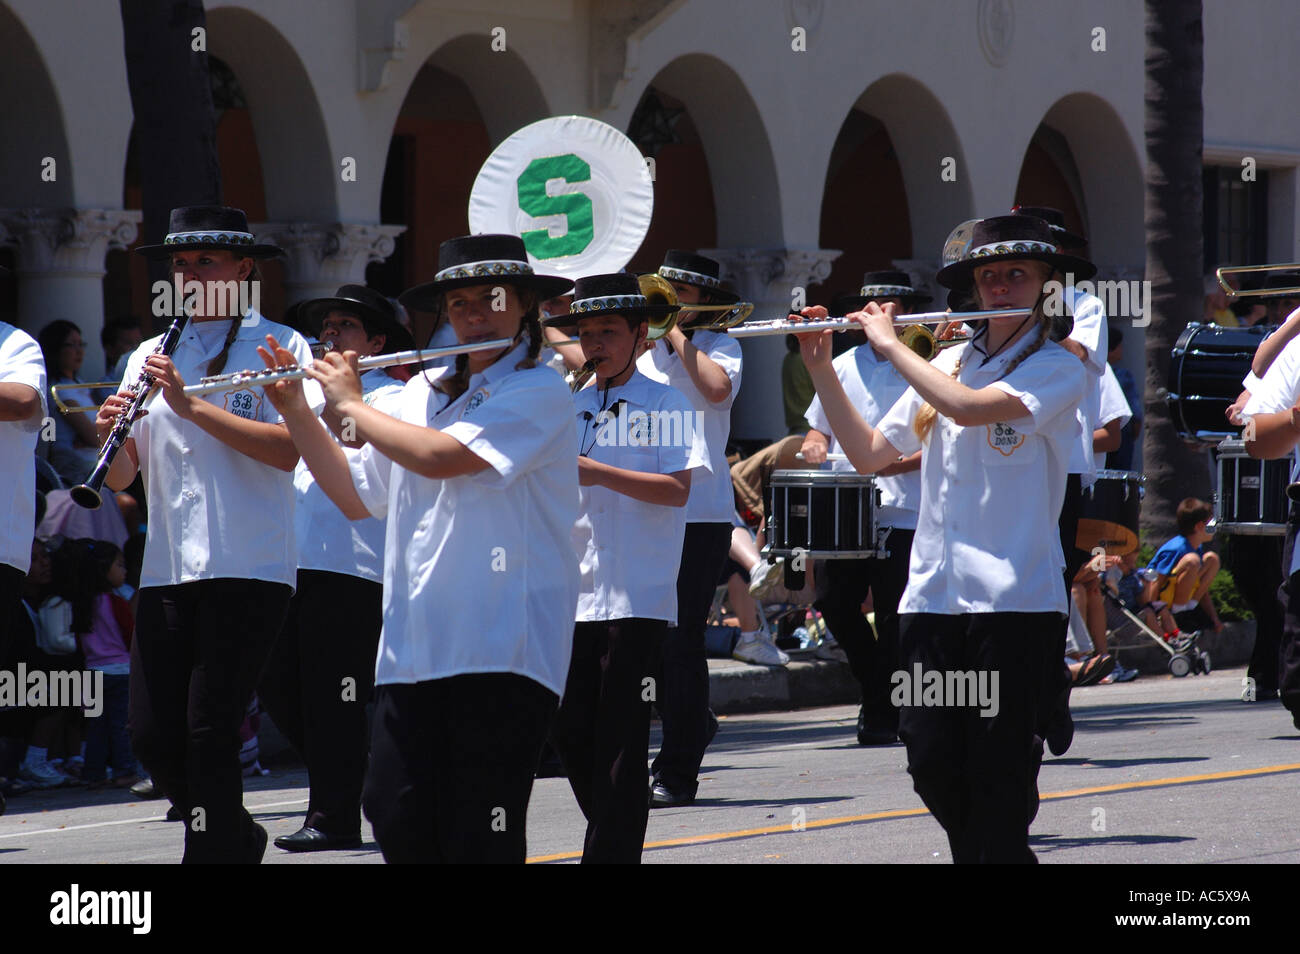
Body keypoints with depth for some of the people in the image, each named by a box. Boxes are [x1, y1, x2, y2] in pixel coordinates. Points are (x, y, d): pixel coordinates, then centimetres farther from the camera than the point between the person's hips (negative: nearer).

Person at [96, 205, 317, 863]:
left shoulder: (277, 345, 2)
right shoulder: (150, 357, 16)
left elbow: (289, 449, -13)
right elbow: (121, 479, 14)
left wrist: (191, 405, -17)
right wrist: (112, 434, -8)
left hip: (249, 567, -5)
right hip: (167, 567, 5)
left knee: (209, 734, -9)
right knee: (153, 737, 0)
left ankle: (214, 848, 1)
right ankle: (239, 837, 23)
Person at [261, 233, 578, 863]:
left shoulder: (539, 393, -6)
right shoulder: (421, 395, 18)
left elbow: (437, 457, -18)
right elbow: (357, 497, 22)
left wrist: (351, 404, -4)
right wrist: (294, 409, 16)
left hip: (504, 651, -6)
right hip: (412, 647, 6)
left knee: (481, 838, -7)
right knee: (395, 816, 0)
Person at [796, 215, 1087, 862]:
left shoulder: (1058, 369, -4)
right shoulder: (946, 365, 15)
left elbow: (968, 407, -21)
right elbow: (868, 454, 16)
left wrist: (889, 343, -9)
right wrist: (820, 367, 9)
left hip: (1013, 597, -5)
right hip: (932, 592, 5)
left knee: (995, 775, -6)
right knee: (931, 762, 3)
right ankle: (977, 852, 25)